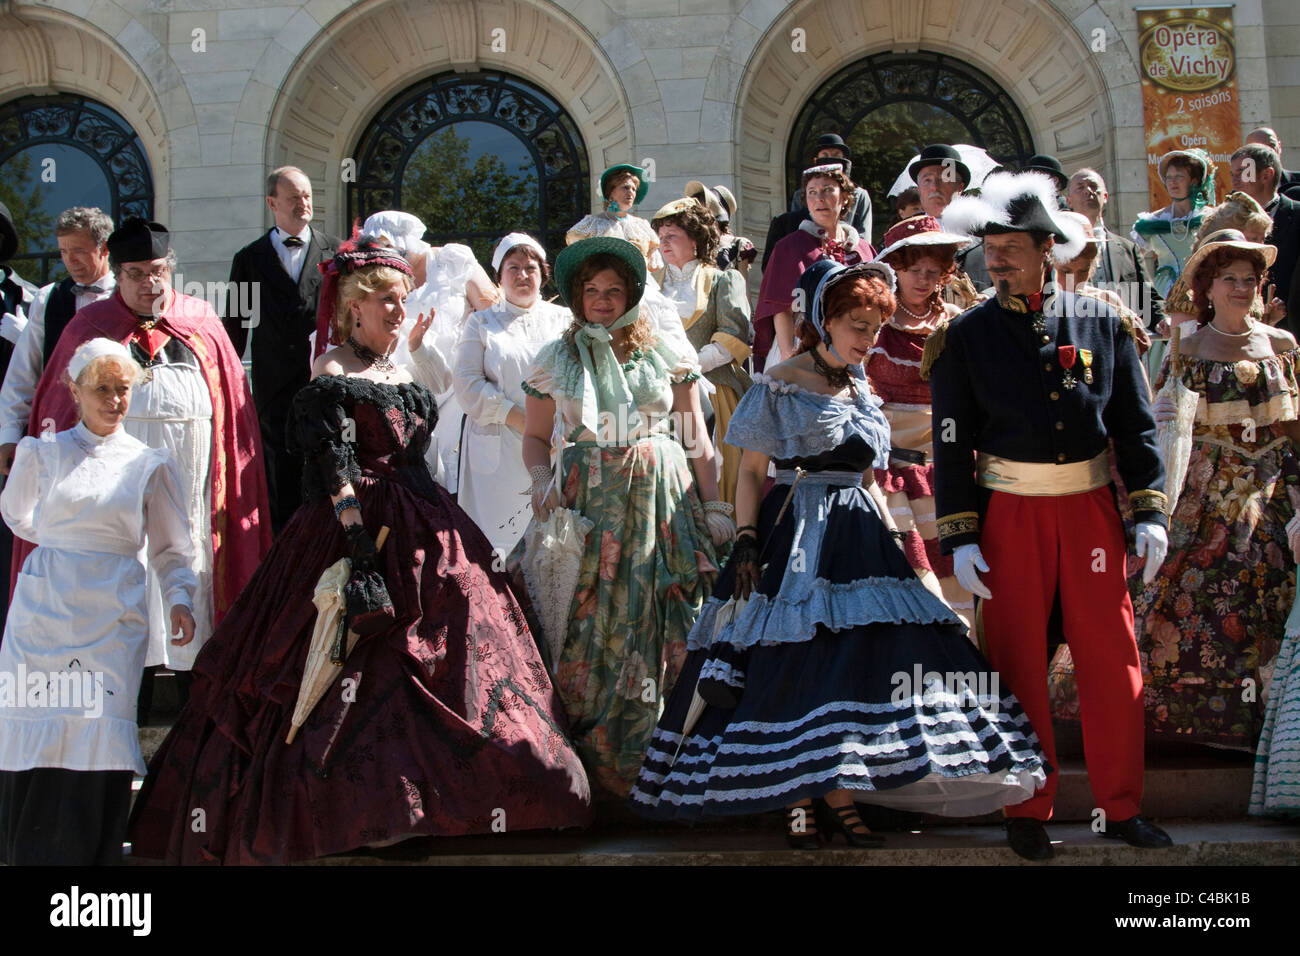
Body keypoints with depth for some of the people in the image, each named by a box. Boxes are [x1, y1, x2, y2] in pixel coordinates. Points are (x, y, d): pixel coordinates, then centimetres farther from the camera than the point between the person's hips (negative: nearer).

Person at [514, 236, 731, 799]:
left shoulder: (667, 355, 8)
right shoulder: (557, 360, 9)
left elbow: (697, 438, 9)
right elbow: (535, 437, 13)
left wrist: (714, 506, 2)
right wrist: (541, 481, -7)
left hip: (661, 502, 0)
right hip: (586, 503, 0)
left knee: (658, 629, -2)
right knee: (585, 628, -4)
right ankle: (578, 768, 6)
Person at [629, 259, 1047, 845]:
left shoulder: (861, 391, 15)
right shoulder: (779, 386, -1)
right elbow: (751, 472, -1)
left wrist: (888, 537, 17)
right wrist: (746, 542, -12)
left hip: (857, 534, 5)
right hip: (795, 536, -5)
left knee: (852, 659, -5)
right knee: (794, 661, -9)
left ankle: (840, 799, -2)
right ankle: (799, 801, -2)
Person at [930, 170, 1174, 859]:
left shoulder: (1102, 322, 4)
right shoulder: (966, 336, 1)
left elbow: (1135, 425, 7)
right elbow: (953, 442, 0)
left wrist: (1150, 513, 0)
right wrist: (960, 538, -6)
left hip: (1090, 505, 1)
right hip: (1011, 511, -1)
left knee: (1112, 659, 3)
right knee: (1019, 665, 5)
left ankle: (1121, 808, 17)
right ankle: (1028, 811, 17)